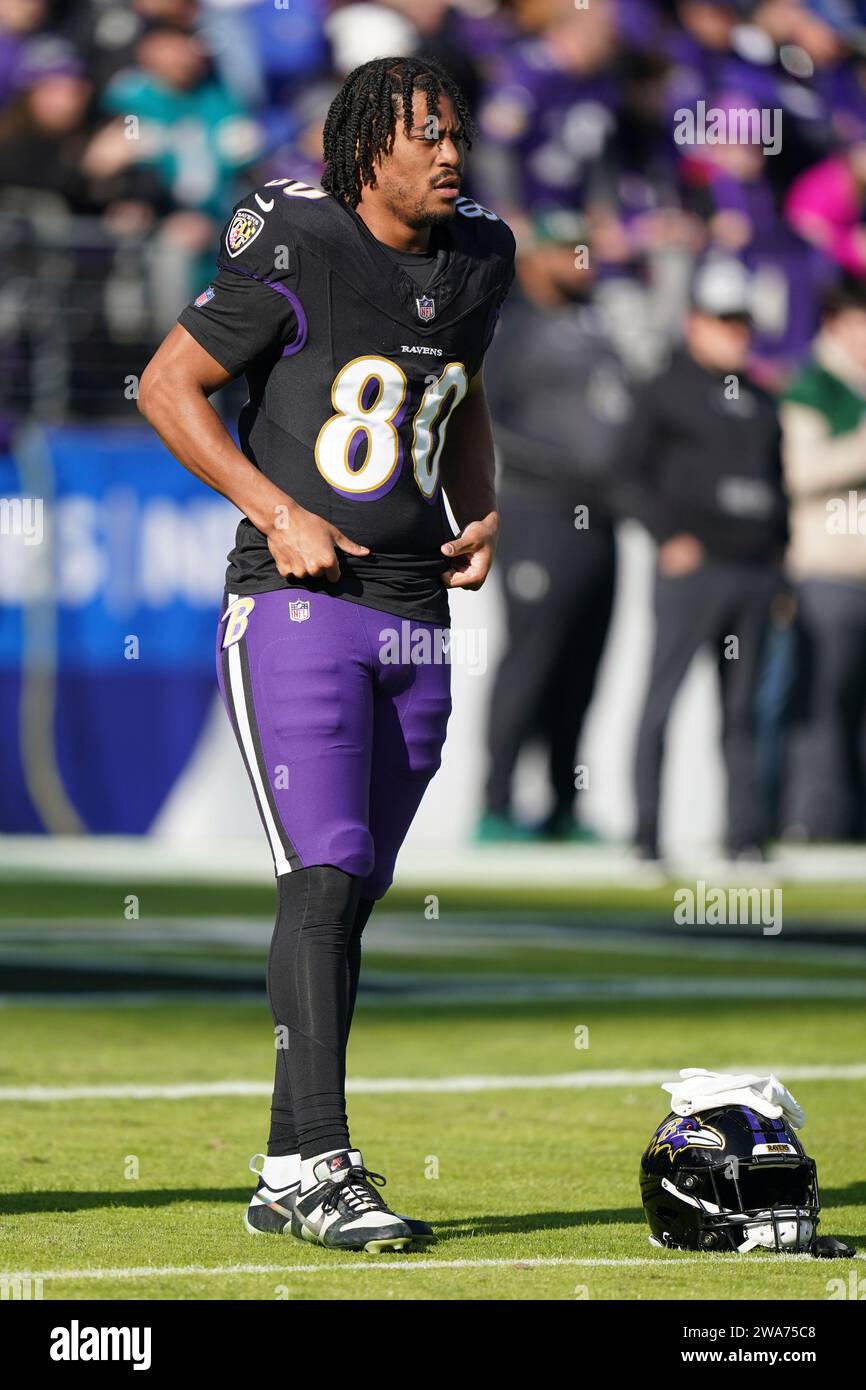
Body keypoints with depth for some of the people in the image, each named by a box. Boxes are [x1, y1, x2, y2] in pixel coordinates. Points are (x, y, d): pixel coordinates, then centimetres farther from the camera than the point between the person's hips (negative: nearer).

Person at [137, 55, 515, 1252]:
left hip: (416, 616, 6)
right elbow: (168, 386, -5)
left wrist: (482, 515, 9)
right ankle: (320, 1167, -18)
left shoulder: (476, 257, 9)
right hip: (297, 612, -6)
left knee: (354, 896, 7)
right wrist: (279, 512, -12)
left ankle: (289, 1176, 14)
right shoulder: (299, 252, -11)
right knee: (323, 877, -16)